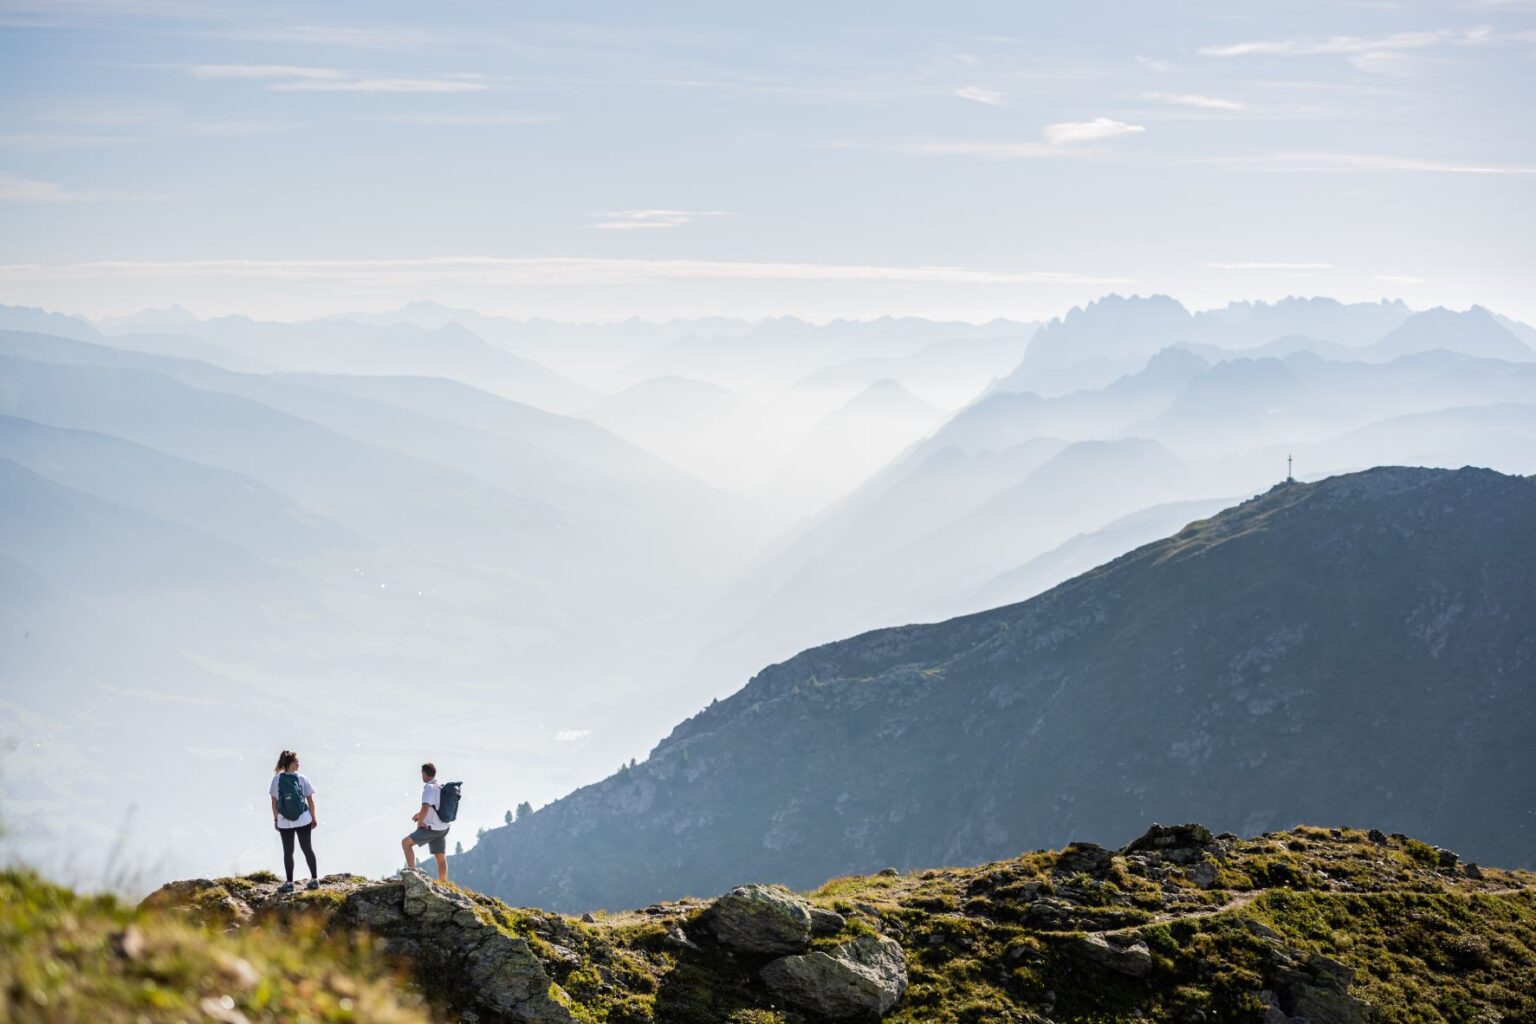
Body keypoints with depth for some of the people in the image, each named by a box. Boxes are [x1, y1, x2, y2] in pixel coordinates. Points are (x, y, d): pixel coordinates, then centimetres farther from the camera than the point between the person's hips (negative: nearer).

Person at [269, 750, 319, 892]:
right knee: (307, 849, 11)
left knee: (288, 852, 8)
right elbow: (310, 800, -1)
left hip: (284, 822, 0)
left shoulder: (277, 780, -5)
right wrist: (314, 818, 9)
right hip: (303, 820, 0)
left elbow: (274, 802, -3)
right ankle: (314, 879, 15)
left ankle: (289, 883, 11)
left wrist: (275, 819, 7)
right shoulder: (302, 779, -6)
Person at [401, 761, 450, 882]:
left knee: (406, 843, 0)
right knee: (441, 857, 11)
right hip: (443, 828, 8)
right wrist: (419, 814, 18)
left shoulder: (429, 788, -17)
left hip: (431, 828, -8)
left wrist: (420, 822, -11)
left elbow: (425, 808, -26)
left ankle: (411, 869, -5)